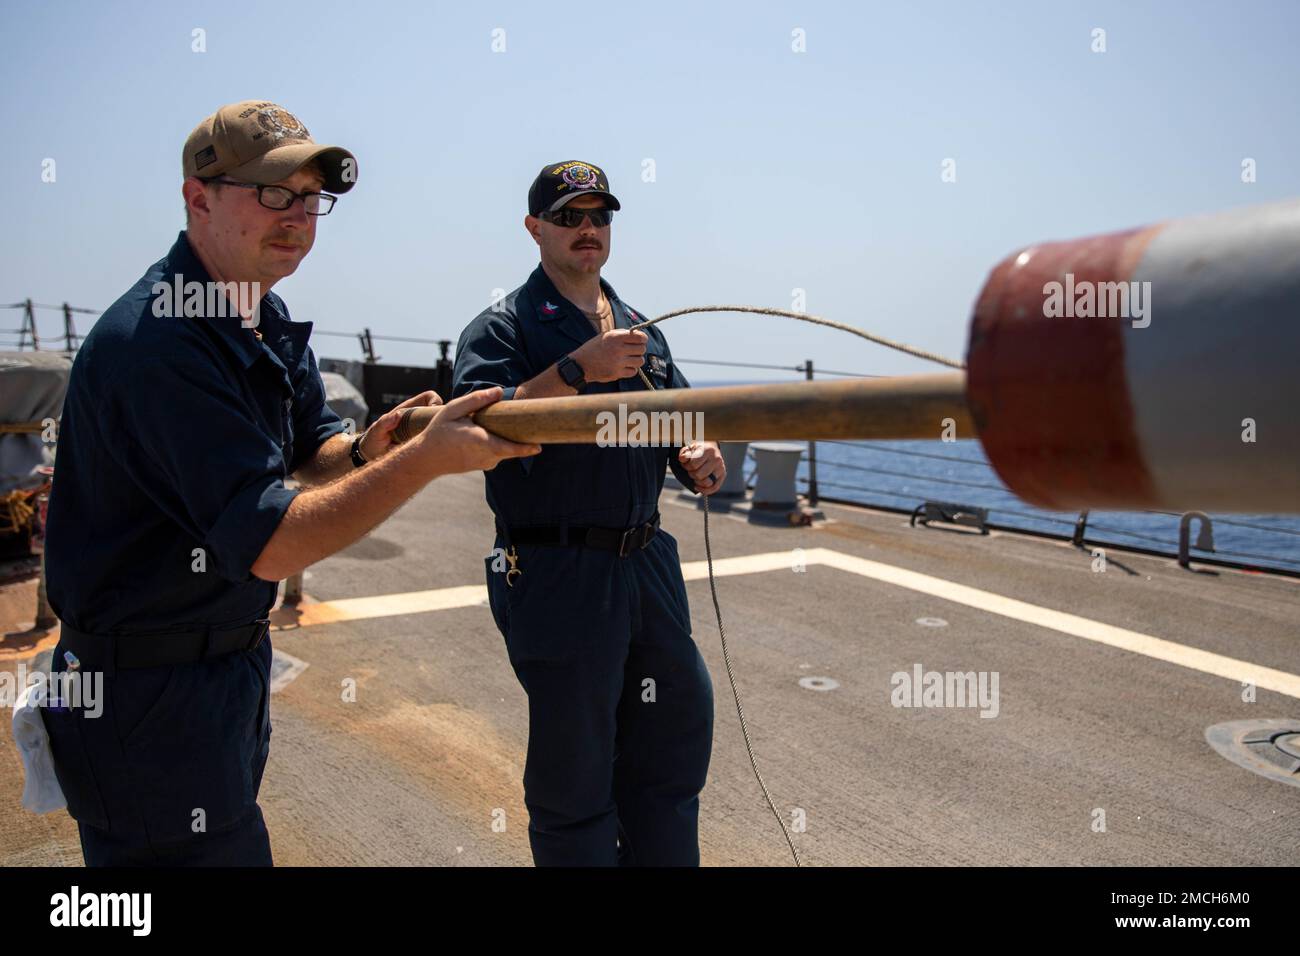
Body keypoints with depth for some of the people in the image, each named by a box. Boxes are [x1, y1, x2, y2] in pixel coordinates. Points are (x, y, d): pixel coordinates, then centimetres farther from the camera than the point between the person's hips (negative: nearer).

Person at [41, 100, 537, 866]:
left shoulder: (269, 320, 3)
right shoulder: (154, 343, -27)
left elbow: (312, 449, 11)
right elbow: (271, 546, -29)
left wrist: (365, 450, -11)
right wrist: (426, 458, -31)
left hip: (236, 663, 9)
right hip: (148, 694, -9)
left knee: (233, 826, 24)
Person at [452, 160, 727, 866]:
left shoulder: (642, 331, 19)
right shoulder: (502, 328, -2)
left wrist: (697, 457, 1)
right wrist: (576, 369, -25)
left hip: (647, 564, 7)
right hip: (558, 576, -6)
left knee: (676, 740, 16)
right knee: (574, 777, 4)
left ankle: (663, 858, 34)